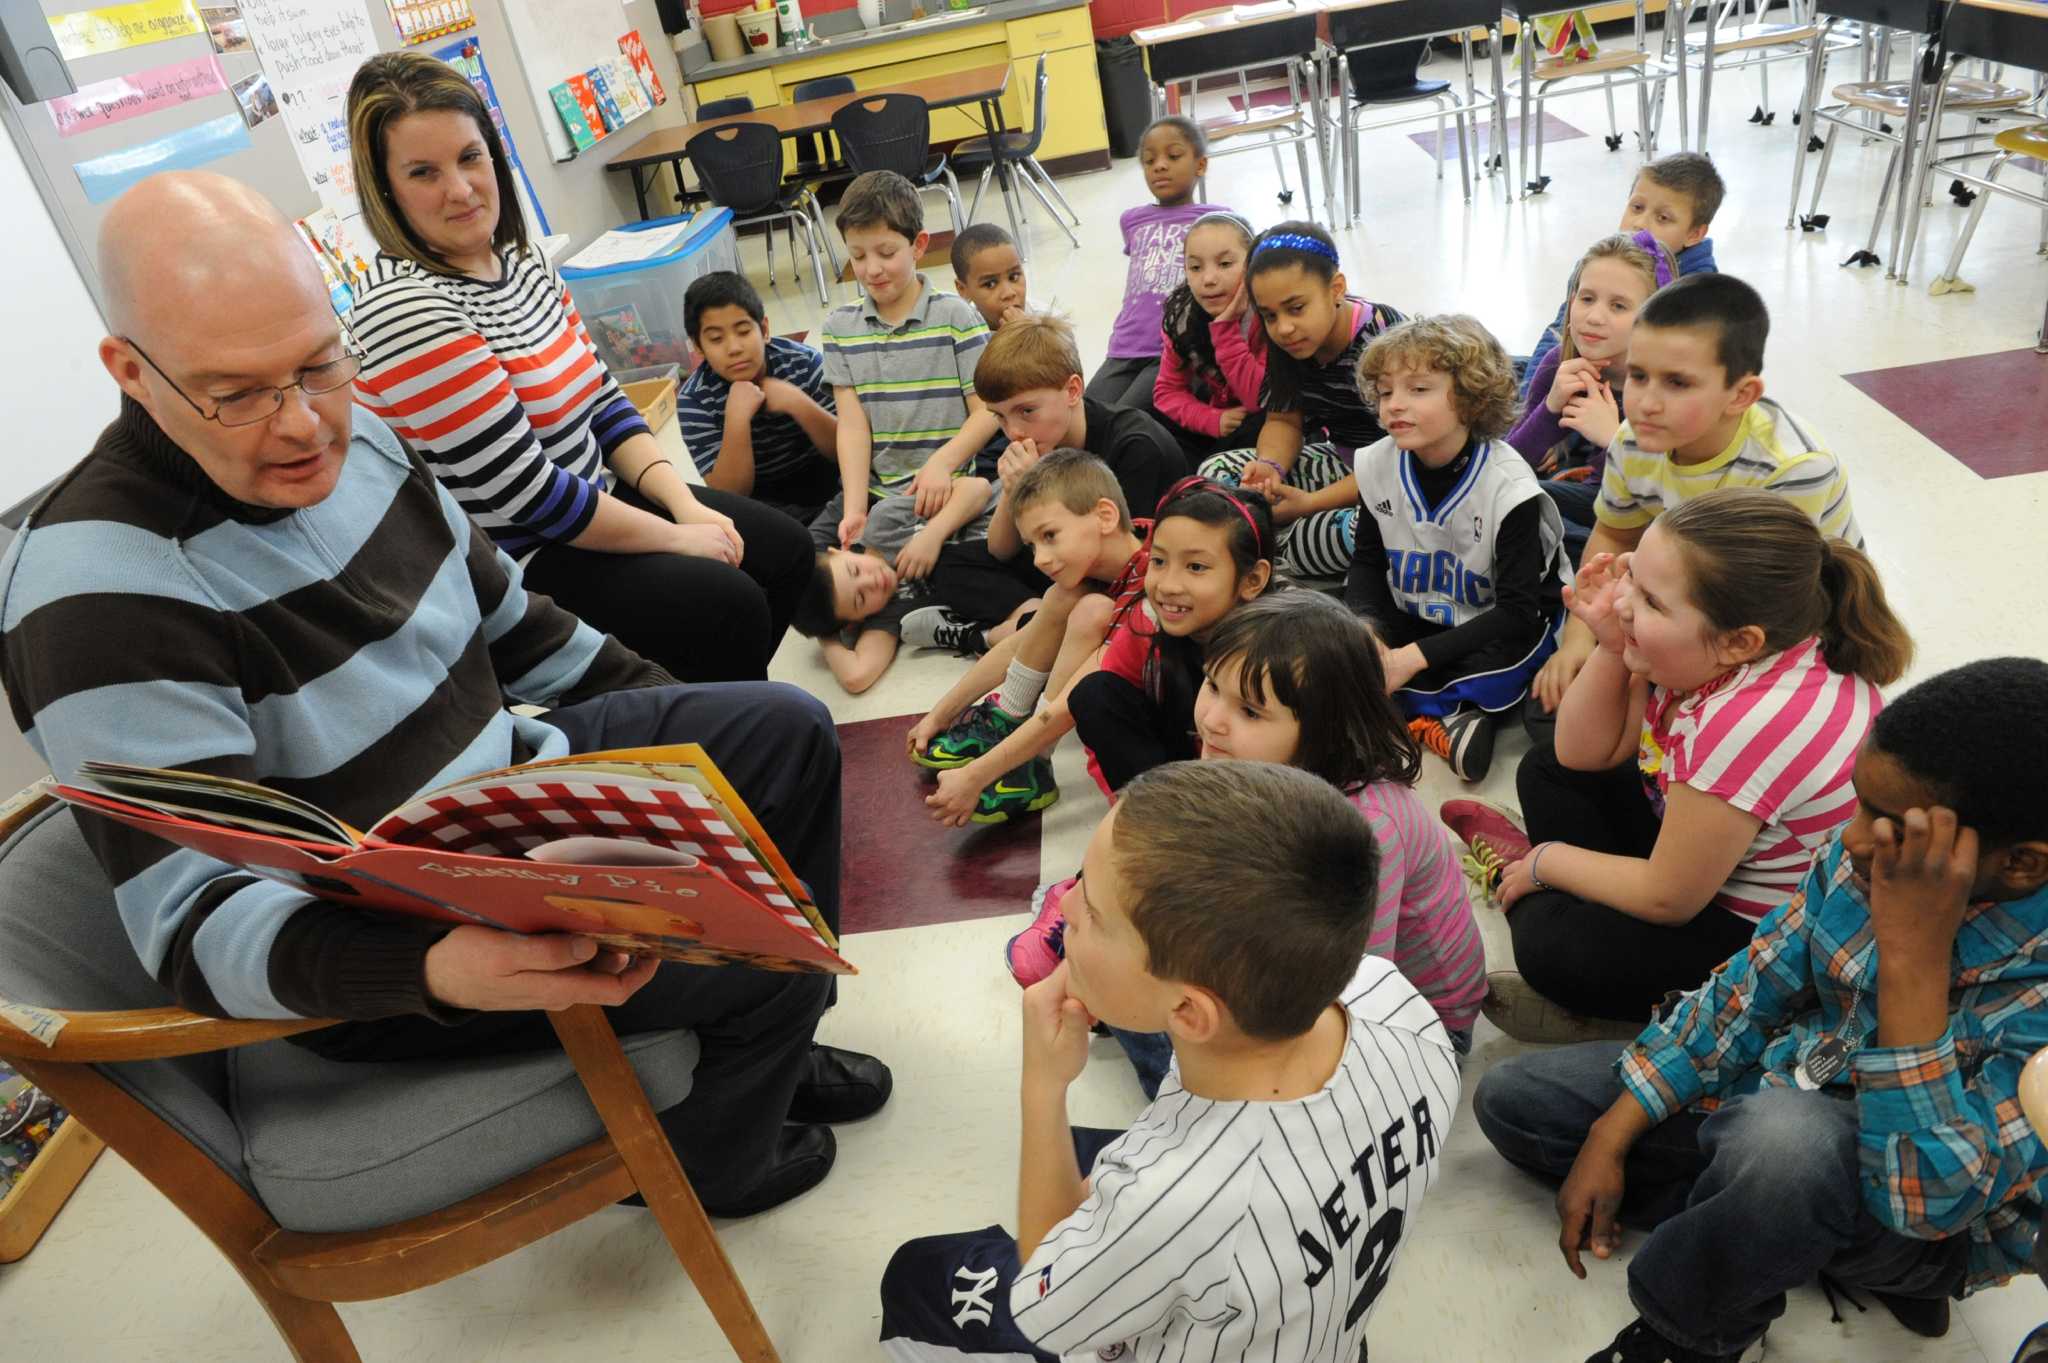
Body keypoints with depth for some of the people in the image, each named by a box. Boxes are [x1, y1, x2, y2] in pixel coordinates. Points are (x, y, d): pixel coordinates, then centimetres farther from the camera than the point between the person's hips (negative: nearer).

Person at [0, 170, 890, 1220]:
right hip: (384, 955, -8)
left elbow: (492, 609, 13)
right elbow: (198, 923, -30)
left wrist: (665, 710, 17)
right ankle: (708, 1166, 19)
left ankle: (765, 1038, 27)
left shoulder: (345, 438, -3)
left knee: (788, 733, 9)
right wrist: (438, 968, -48)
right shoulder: (101, 591, -28)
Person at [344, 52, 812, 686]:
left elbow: (601, 399, 7)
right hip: (515, 568, -9)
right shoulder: (405, 313, -24)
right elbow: (527, 495, -24)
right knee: (729, 607, -20)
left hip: (594, 497, 9)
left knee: (784, 548, 9)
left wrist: (687, 505, -5)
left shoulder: (521, 256, 3)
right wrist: (675, 538, -15)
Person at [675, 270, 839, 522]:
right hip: (759, 498, 0)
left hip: (818, 476, 0)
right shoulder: (694, 400, -17)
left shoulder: (803, 362, -14)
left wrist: (798, 403, -29)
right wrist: (737, 418, -33)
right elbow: (728, 495, -20)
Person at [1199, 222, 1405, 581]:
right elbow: (1284, 421, 2)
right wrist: (1270, 467, -23)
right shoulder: (1287, 345, -5)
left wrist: (1310, 503, -30)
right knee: (1214, 473, -6)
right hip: (1338, 464, 7)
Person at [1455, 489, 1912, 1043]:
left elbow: (1666, 899, -25)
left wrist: (1546, 862, -8)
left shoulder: (1751, 725, -37)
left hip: (1781, 946, -9)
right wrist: (1612, 644, -16)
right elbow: (1584, 755, -1)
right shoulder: (1717, 655, -12)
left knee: (1549, 942, -25)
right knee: (1546, 774, 9)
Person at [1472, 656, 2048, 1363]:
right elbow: (1748, 992, -3)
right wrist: (1610, 1138, -7)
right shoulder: (1865, 853, -14)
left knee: (1786, 1134, -41)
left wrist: (1915, 950, -41)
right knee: (1510, 1099, 1)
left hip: (1925, 1222, -6)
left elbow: (1929, 1201, -37)